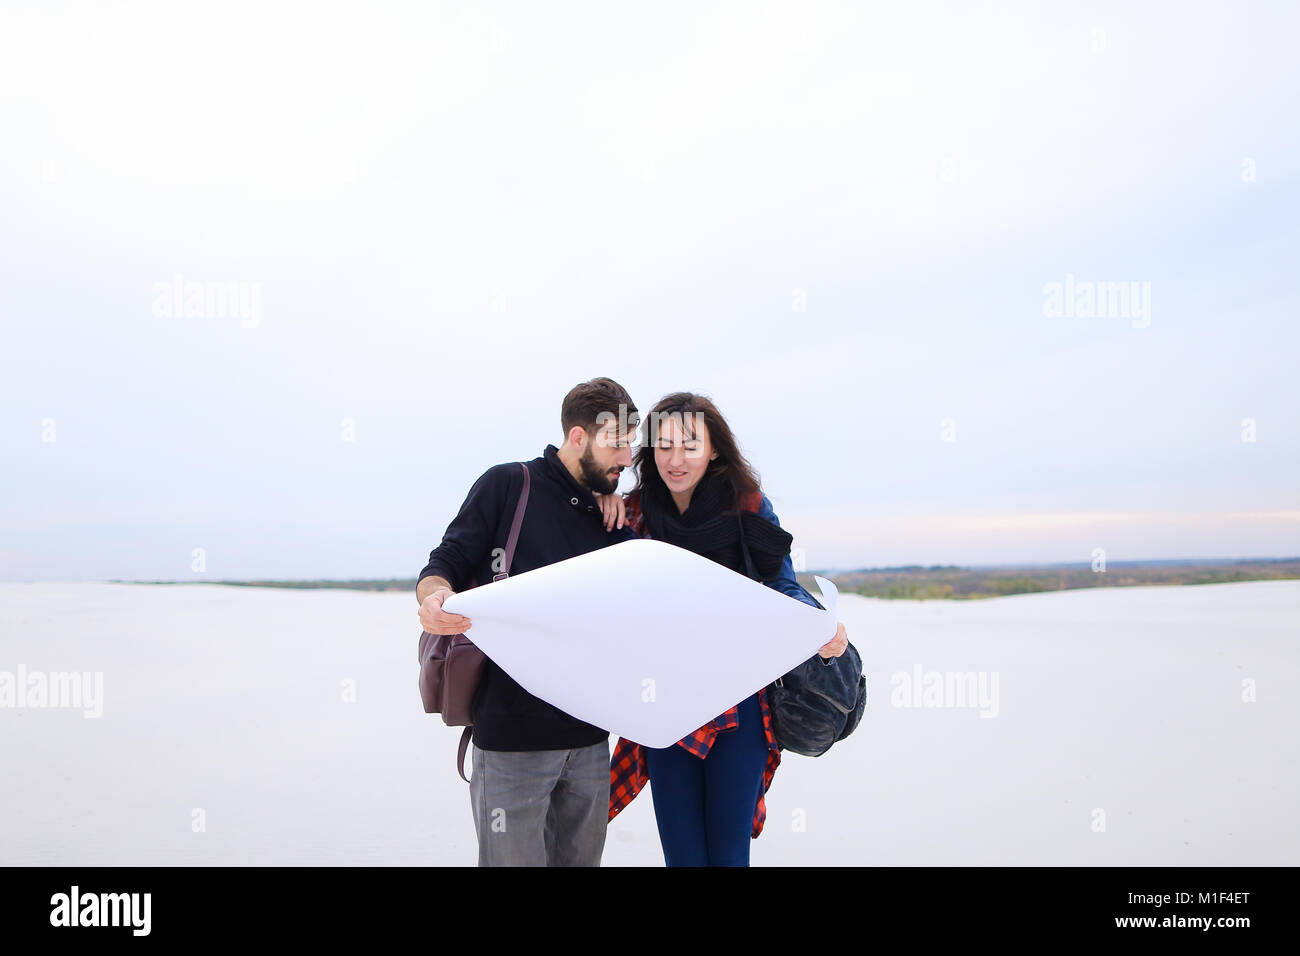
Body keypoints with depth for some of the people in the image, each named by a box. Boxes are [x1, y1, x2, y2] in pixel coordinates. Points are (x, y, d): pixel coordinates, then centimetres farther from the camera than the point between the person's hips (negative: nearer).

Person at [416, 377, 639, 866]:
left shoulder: (613, 515, 12)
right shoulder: (508, 485, -3)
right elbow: (446, 565, -4)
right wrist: (436, 596, -28)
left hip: (589, 735, 5)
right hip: (512, 730, -5)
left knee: (580, 858, 14)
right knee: (515, 858, -1)